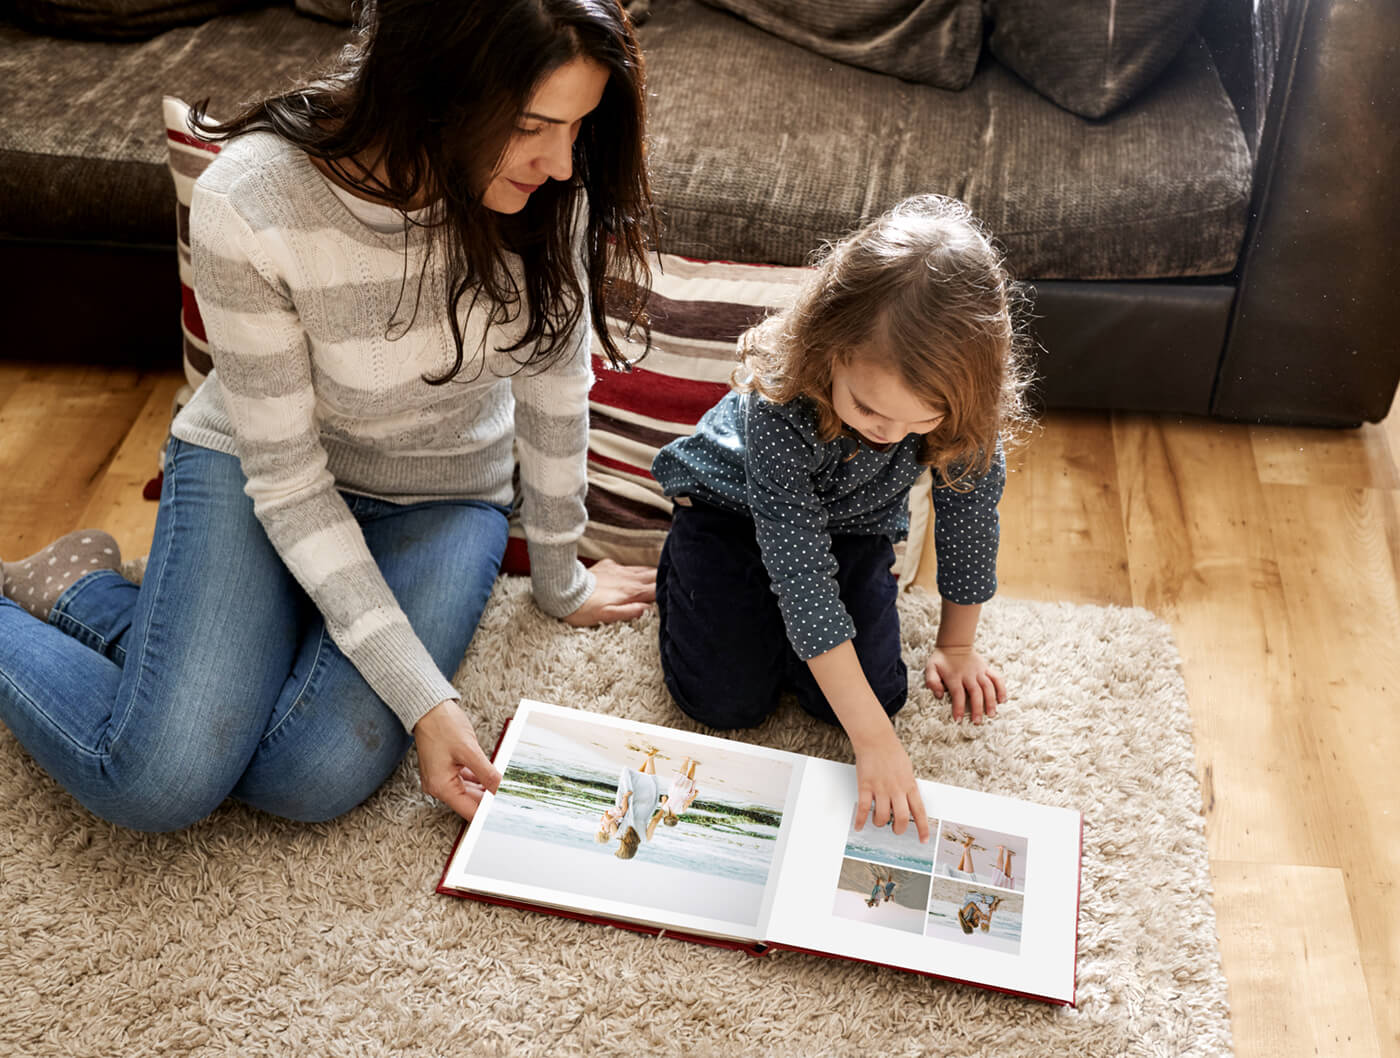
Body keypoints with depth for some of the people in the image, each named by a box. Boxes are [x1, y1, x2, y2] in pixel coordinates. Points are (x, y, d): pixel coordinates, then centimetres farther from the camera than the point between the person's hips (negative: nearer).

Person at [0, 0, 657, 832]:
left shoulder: (552, 186, -23)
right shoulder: (249, 203, -30)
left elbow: (557, 380, -7)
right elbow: (286, 479, -23)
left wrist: (560, 581, 5)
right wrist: (421, 694, -26)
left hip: (444, 493, 3)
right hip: (258, 463, -3)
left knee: (315, 779, -19)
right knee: (160, 780, -21)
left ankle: (86, 602, 7)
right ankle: (80, 591, 11)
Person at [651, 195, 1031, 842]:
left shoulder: (961, 404, -31)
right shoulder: (779, 408, -40)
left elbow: (968, 513, -13)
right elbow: (802, 578, -39)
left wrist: (956, 645, -1)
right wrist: (874, 740, -40)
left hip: (854, 522, 3)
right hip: (734, 505, -3)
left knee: (872, 690, -11)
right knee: (726, 702, -10)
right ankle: (681, 568, 17)